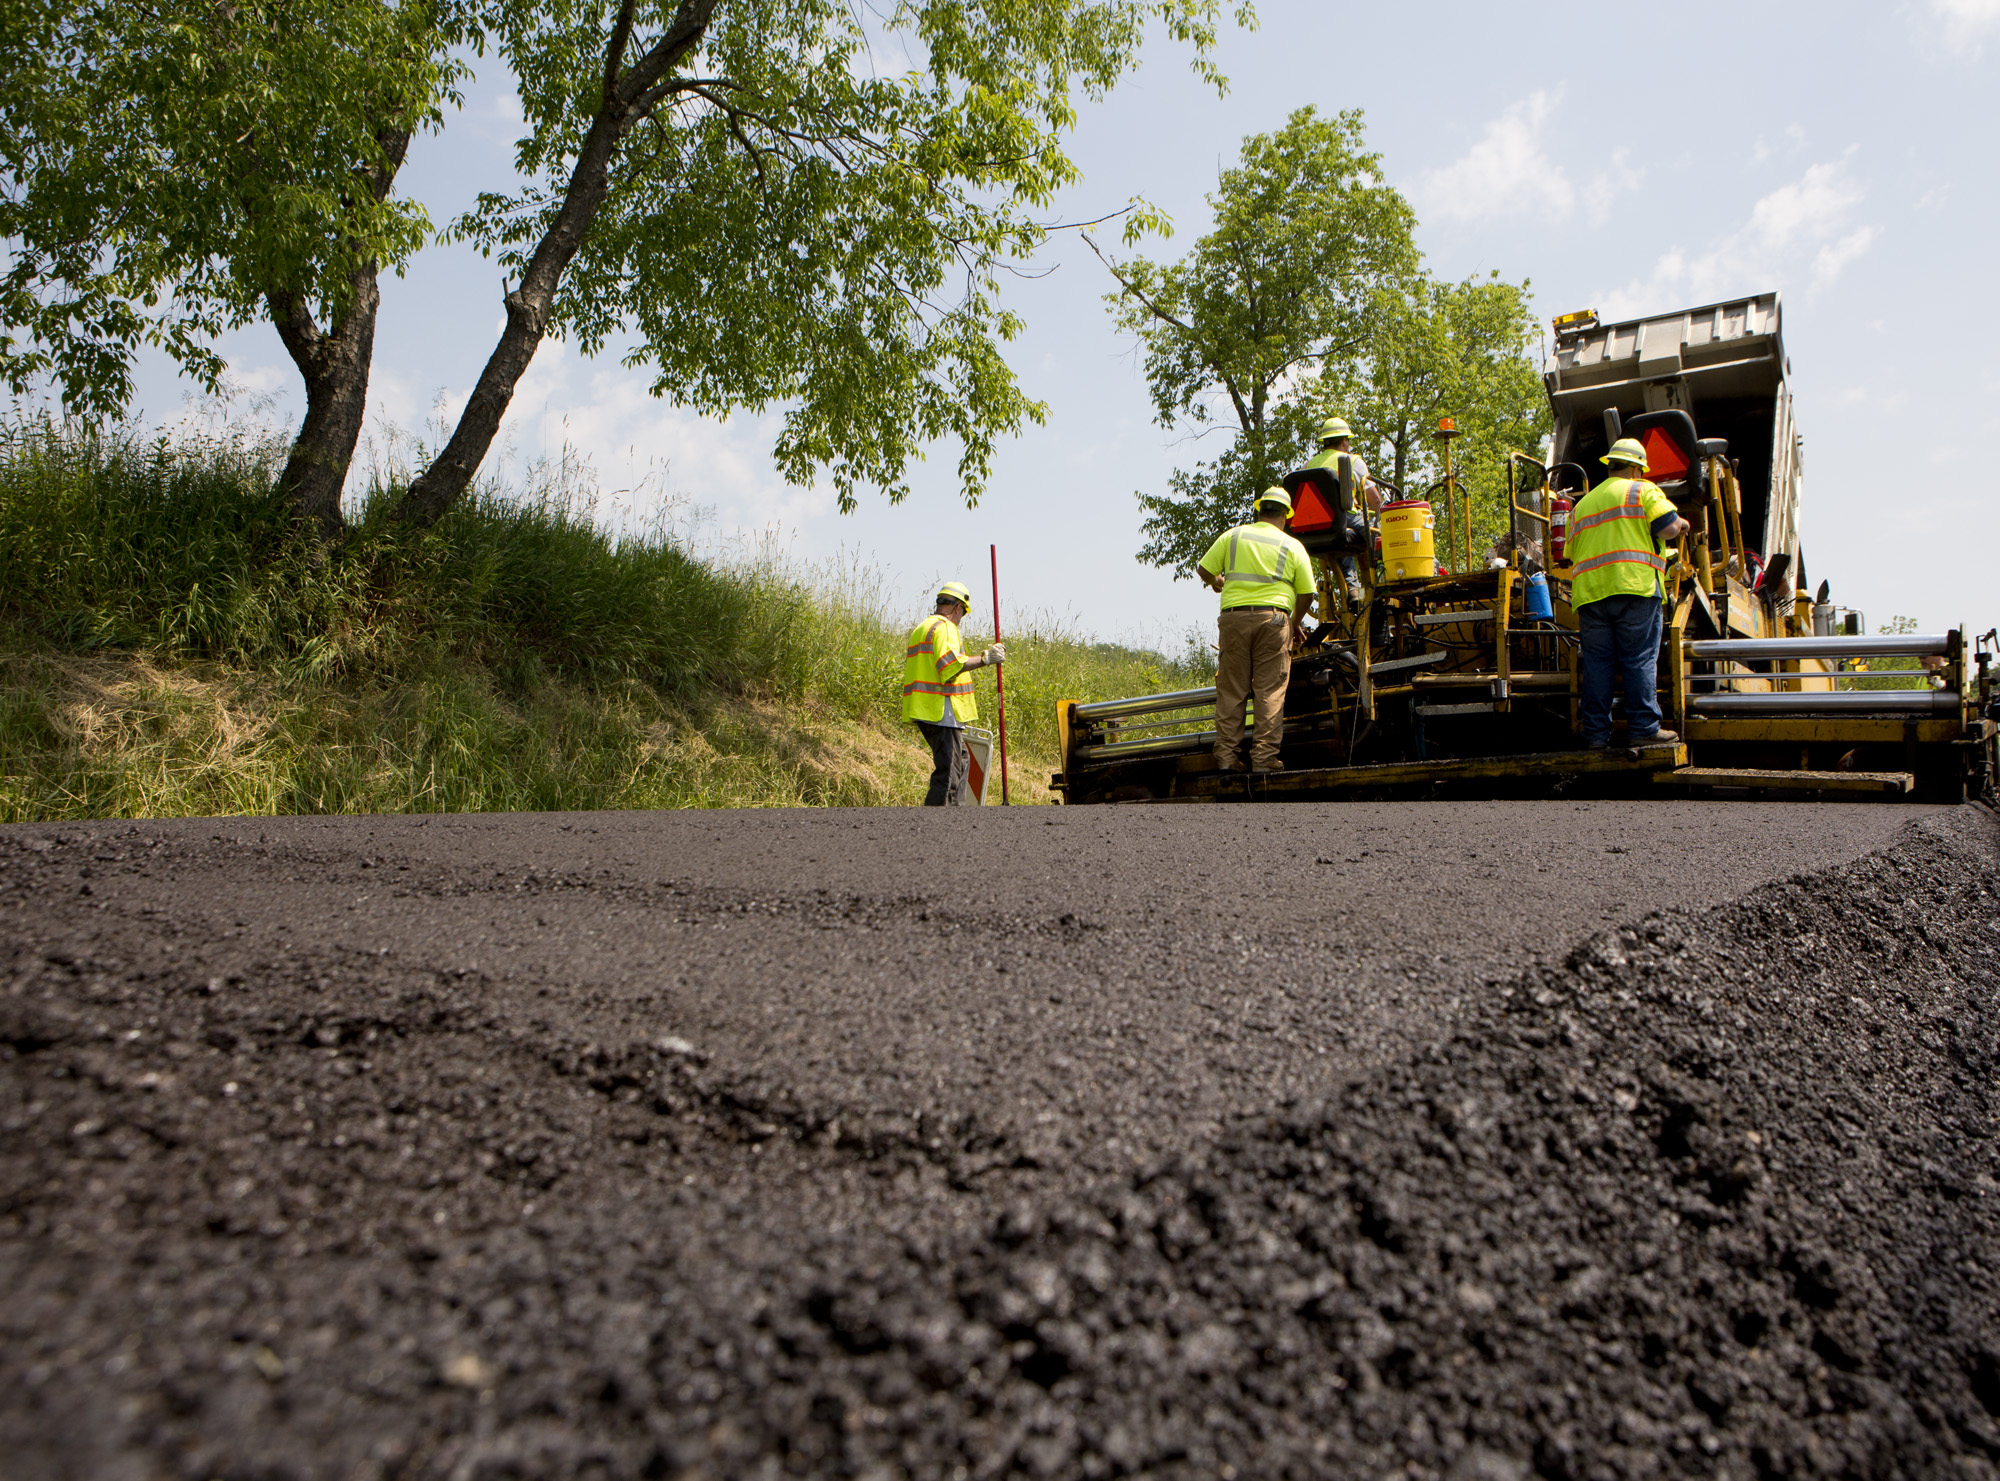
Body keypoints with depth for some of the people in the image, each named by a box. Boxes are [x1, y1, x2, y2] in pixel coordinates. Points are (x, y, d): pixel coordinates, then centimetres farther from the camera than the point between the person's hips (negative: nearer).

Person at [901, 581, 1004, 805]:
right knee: (948, 771, -9)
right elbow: (950, 665, -24)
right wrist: (985, 658, -20)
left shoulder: (920, 628, 23)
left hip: (923, 709, 11)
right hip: (941, 711, -10)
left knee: (961, 759, 21)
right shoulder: (944, 628, -10)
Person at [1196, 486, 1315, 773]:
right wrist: (1296, 622, 24)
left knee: (1230, 690, 4)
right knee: (1270, 690, 0)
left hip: (1234, 615, 1)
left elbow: (1203, 569, 9)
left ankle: (1226, 756, 2)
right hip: (1273, 617, -1)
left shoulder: (1232, 536, 10)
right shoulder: (1293, 546, 9)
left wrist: (1216, 582, 32)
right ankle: (1264, 757, -5)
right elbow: (1306, 593, 6)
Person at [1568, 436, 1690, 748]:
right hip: (1635, 586, -5)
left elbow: (1573, 556, 24)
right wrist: (1680, 524, 15)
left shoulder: (1581, 505, 24)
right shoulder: (1642, 490, 7)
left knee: (1596, 663, 3)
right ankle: (1644, 728, -4)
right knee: (1640, 660, -2)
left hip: (1589, 593, 5)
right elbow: (1668, 528, -6)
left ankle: (1595, 732, 1)